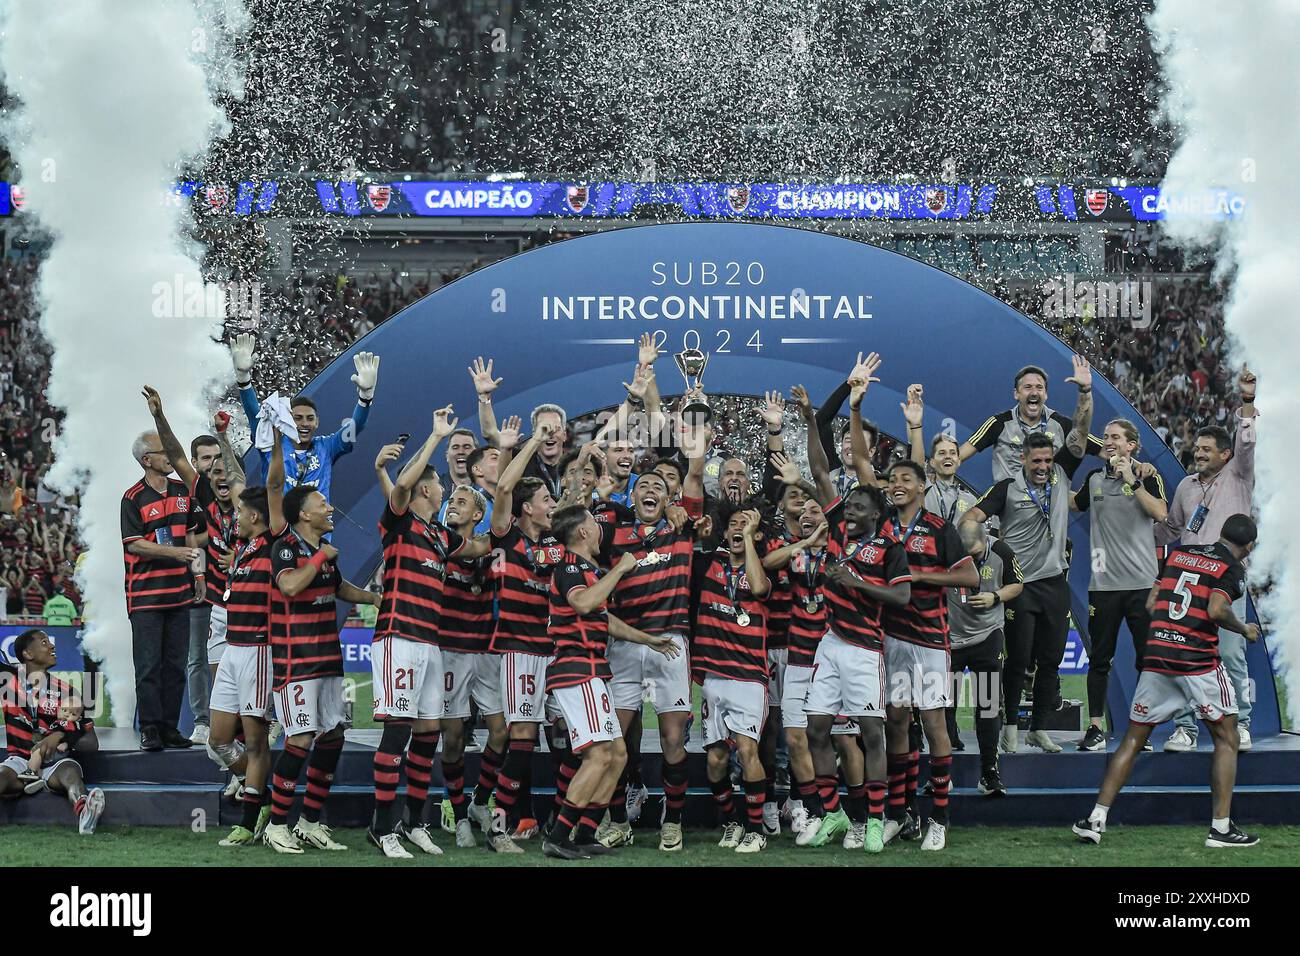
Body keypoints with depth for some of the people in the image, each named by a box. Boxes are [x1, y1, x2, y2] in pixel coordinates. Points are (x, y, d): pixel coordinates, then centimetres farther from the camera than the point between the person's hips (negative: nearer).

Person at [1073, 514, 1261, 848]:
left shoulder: (1178, 553, 16)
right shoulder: (1233, 568, 1)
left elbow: (1150, 603, 15)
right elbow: (1217, 610, -16)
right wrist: (1245, 630, 1)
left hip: (1155, 657, 5)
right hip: (1199, 660, -5)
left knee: (1133, 738, 10)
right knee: (1226, 739, 10)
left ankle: (1096, 818, 4)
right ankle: (1221, 827, 5)